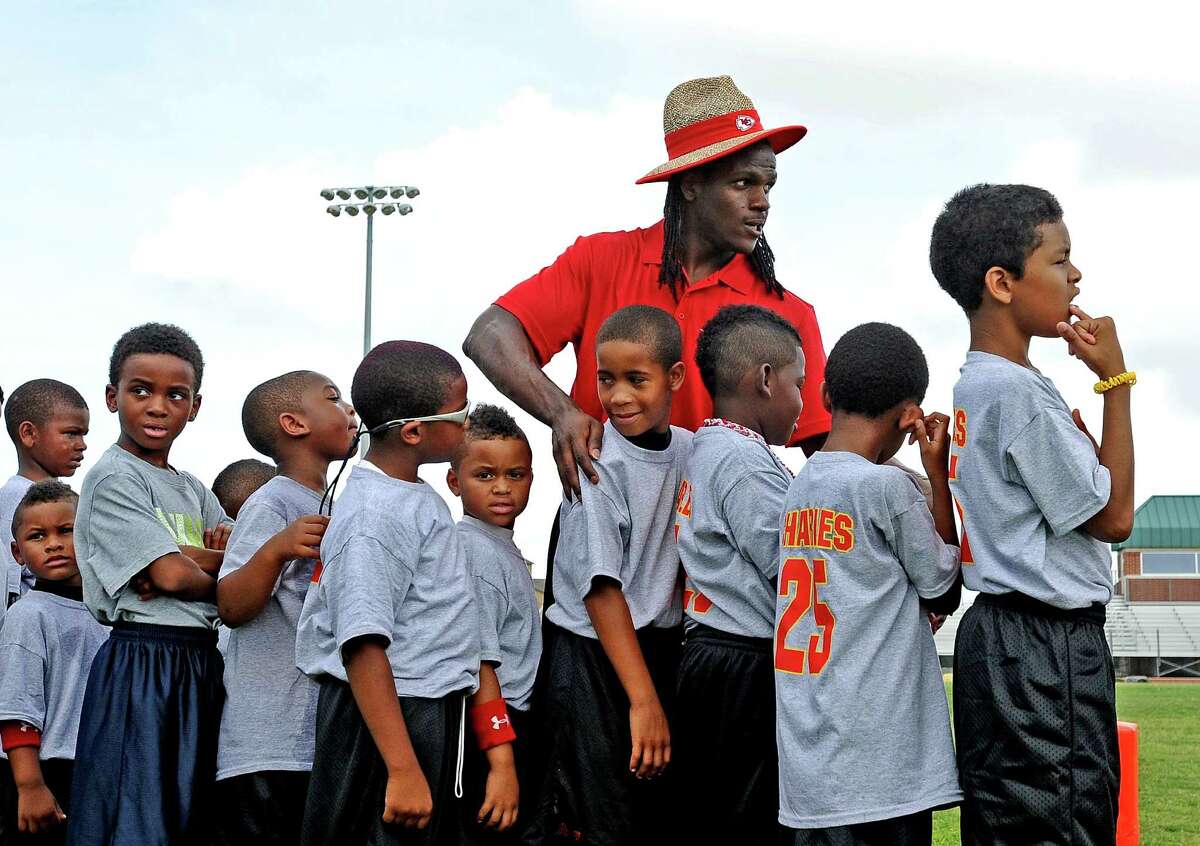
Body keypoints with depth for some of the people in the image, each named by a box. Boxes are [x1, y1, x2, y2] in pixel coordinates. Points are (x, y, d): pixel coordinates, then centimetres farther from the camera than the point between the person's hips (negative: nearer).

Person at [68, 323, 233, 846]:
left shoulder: (193, 490, 17)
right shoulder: (113, 479, -6)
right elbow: (175, 576, -16)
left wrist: (191, 558, -11)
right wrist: (217, 579, 3)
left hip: (201, 665, 8)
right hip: (141, 661, -8)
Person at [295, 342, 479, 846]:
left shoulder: (416, 497, 11)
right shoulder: (376, 518, -19)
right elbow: (364, 648, -26)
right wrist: (403, 771, -30)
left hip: (433, 715, 10)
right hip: (388, 716, -10)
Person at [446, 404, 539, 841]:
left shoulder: (503, 548, 14)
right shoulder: (474, 552, -15)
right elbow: (477, 665, -21)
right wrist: (501, 762, -25)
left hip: (515, 724, 10)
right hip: (490, 733, -10)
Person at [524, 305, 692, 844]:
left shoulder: (690, 452, 3)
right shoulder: (596, 466, -14)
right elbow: (602, 590, -17)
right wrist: (644, 700, -22)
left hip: (661, 647, 6)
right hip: (591, 658, -6)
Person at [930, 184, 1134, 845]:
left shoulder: (973, 383, 15)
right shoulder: (1020, 391, -16)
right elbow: (1113, 516, -10)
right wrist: (1115, 380, -6)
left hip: (1000, 633, 10)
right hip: (1048, 647, -10)